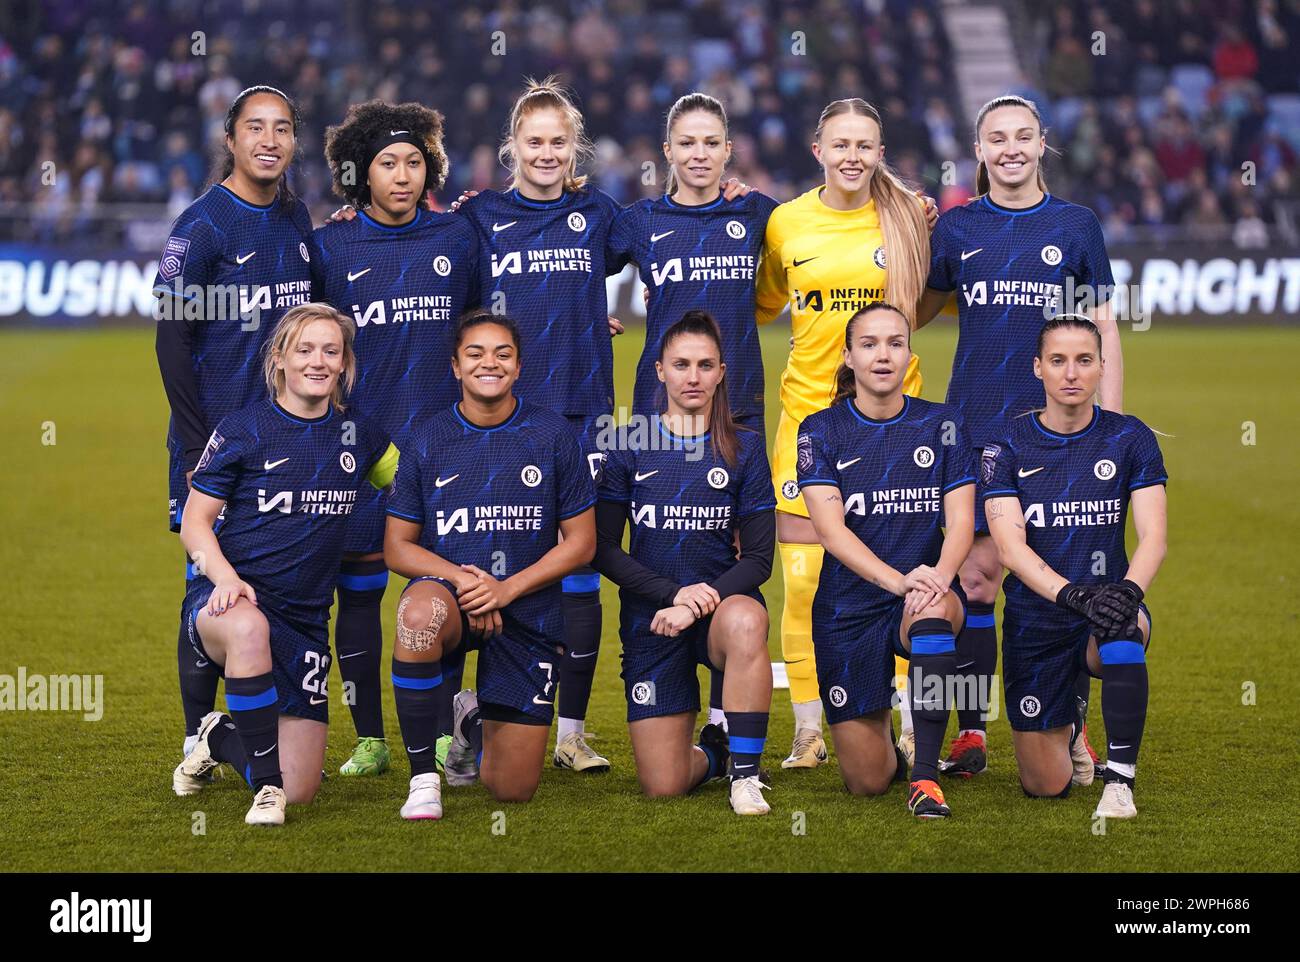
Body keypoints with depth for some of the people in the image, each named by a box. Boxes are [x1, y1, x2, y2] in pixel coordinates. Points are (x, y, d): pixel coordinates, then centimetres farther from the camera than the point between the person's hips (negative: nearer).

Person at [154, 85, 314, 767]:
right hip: (218, 434, -5)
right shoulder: (204, 223, -10)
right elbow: (172, 340, -10)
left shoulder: (295, 217, 9)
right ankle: (199, 739, 9)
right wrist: (197, 447, -14)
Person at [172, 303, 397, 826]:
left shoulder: (358, 433, 8)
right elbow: (195, 520, -5)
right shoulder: (244, 428, -4)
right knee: (249, 627, -45)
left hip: (305, 616, 4)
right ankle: (265, 785, -29)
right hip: (227, 599, -4)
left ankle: (221, 738, 32)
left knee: (300, 790, -1)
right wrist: (226, 577, -22)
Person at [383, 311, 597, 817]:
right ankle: (423, 780, -26)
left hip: (529, 616, 1)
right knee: (420, 609, -42)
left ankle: (473, 720, 40)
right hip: (448, 590, -1)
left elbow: (581, 542, -1)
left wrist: (507, 588, -15)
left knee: (512, 790, 1)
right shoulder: (429, 439, -1)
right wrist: (462, 578, -18)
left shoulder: (553, 434, -2)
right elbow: (397, 546, 1)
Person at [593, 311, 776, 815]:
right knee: (662, 787, -8)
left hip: (722, 601, -1)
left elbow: (758, 556, -3)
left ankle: (745, 773, -25)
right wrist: (674, 592, -16)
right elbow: (604, 550, -1)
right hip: (649, 615, 1)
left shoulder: (744, 447, 1)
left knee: (745, 623, -41)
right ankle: (711, 752, 30)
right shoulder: (630, 447, 1)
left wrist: (698, 604, -18)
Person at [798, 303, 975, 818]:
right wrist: (897, 580, -29)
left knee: (932, 608, -40)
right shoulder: (821, 431, -2)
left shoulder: (941, 424, 3)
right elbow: (830, 527, -13)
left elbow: (961, 519, -3)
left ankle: (926, 776, -33)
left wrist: (940, 574, -26)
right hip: (849, 607, 0)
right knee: (866, 783, 0)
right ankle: (890, 751, 40)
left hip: (925, 594, 0)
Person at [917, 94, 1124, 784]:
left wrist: (1111, 423, 3)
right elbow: (915, 310, 20)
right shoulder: (955, 227, 8)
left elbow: (1103, 328, 9)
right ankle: (971, 734, 8)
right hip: (975, 422, 1)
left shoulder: (1076, 225, 6)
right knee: (973, 576, -1)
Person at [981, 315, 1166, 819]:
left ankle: (1119, 779, -25)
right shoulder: (1007, 445, -5)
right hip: (1035, 621, 1)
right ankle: (1069, 725, 40)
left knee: (1123, 632, -40)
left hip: (1108, 598, -1)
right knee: (1046, 787, 3)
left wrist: (1128, 590, -33)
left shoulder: (1129, 438, -3)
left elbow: (1153, 536, -11)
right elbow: (1010, 547, -15)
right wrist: (1073, 595, -32)